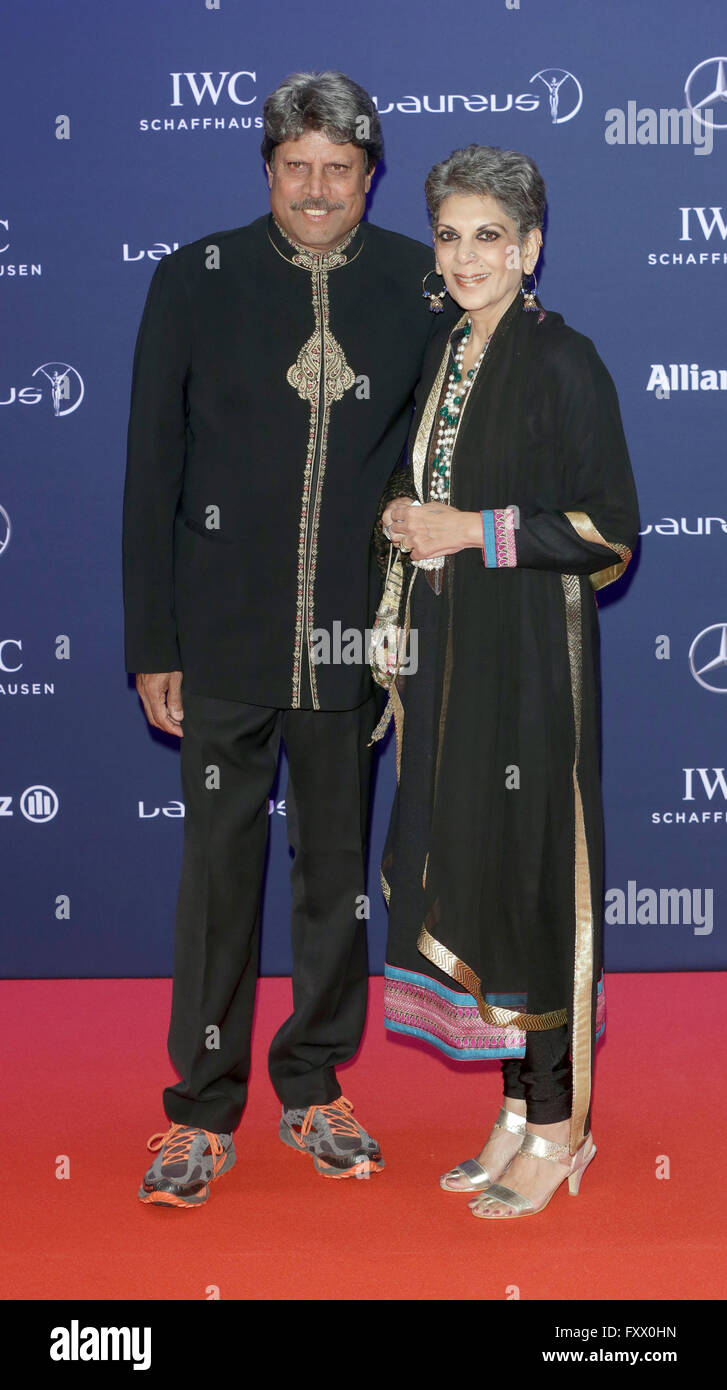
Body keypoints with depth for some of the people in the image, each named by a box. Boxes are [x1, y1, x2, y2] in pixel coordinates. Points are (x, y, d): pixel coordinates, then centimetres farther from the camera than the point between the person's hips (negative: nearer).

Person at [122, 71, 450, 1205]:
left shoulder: (418, 286, 1)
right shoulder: (196, 280, -3)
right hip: (226, 642, -1)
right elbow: (152, 475, -2)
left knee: (339, 869, 13)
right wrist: (153, 645, -4)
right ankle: (203, 1112, 19)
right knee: (219, 871, 6)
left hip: (353, 642, 2)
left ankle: (316, 1089, 30)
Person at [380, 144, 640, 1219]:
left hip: (531, 654, -8)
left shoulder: (562, 360, -11)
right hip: (451, 649, 8)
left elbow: (609, 527, -14)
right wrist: (409, 522, 3)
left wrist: (474, 531, -17)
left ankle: (560, 1122, 12)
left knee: (533, 867, -2)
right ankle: (520, 1108, 21)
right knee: (464, 866, 10)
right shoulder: (447, 354, 12)